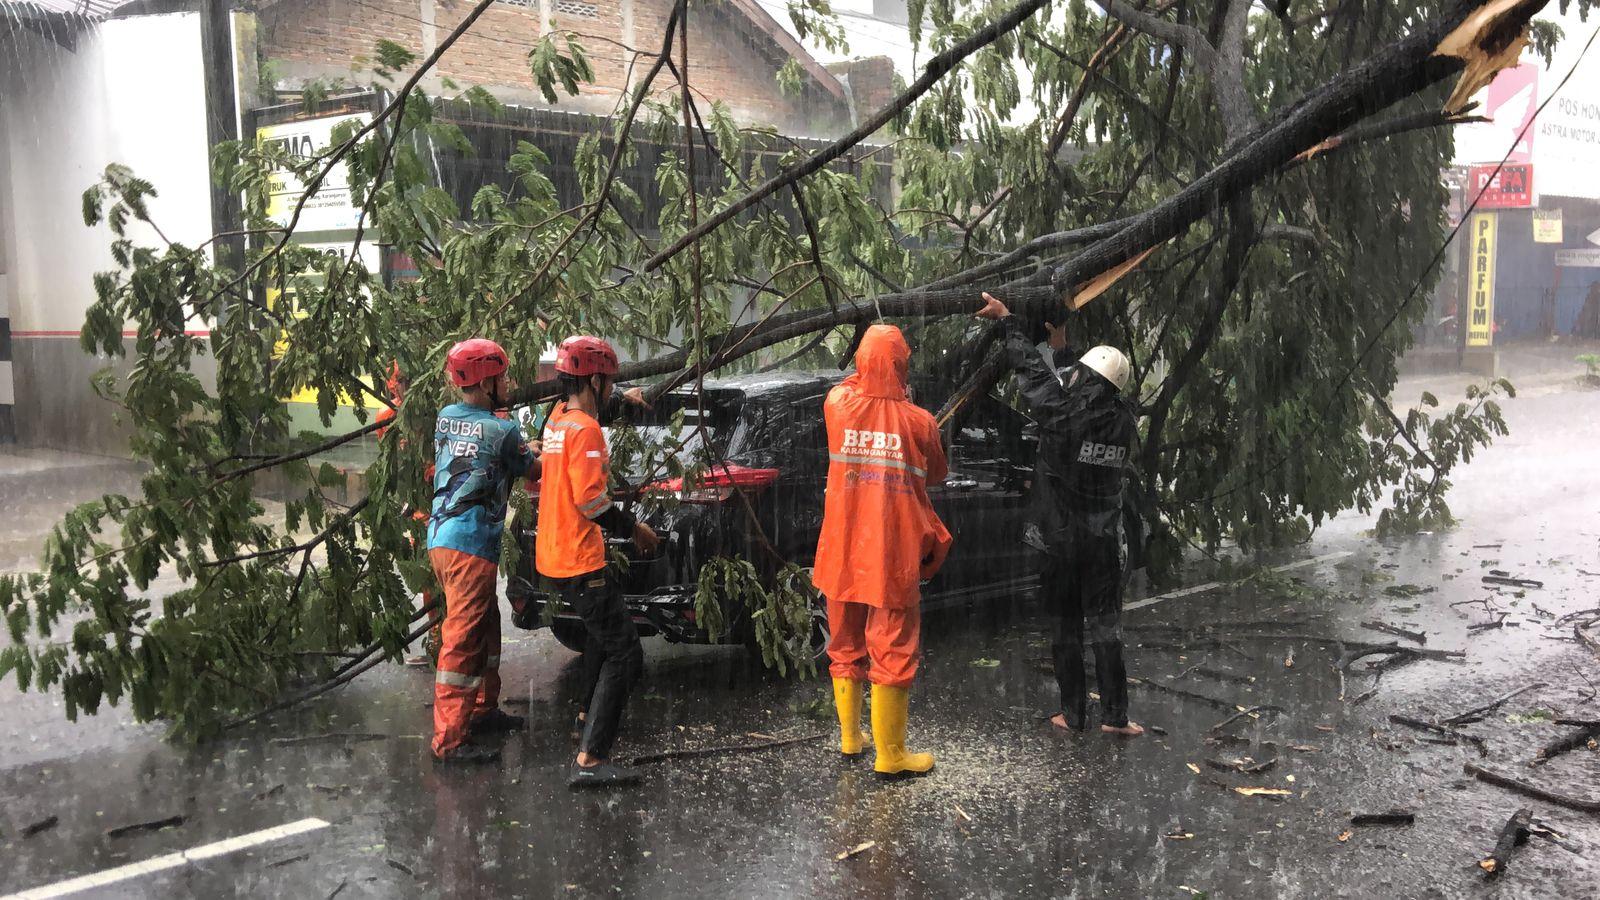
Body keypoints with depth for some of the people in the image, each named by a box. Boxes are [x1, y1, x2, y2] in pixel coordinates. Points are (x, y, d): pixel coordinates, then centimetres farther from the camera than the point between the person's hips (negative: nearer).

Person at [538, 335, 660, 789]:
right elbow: (592, 503, -24)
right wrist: (634, 528, -11)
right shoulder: (585, 429, -19)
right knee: (625, 656, -7)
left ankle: (591, 710, 50)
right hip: (579, 562, -10)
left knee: (603, 628, 33)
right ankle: (590, 759, -12)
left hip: (552, 555, 10)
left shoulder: (556, 418, 7)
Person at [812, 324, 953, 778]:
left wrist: (866, 372, 33)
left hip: (842, 552, 4)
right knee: (893, 651, 5)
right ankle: (890, 754, 12)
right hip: (894, 557, -4)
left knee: (846, 645, 18)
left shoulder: (838, 405, -6)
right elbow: (937, 475, 7)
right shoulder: (918, 421, -12)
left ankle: (850, 737, 31)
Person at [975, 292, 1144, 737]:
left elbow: (1031, 368, -4)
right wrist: (1061, 348, 26)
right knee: (1105, 628, 8)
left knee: (1067, 629, 8)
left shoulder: (1063, 414, -15)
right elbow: (1085, 396, 16)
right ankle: (1114, 714, 9)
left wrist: (1006, 318, 9)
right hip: (1103, 544, 3)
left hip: (1060, 542, -3)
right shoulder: (1122, 420, -2)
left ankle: (1073, 714, 14)